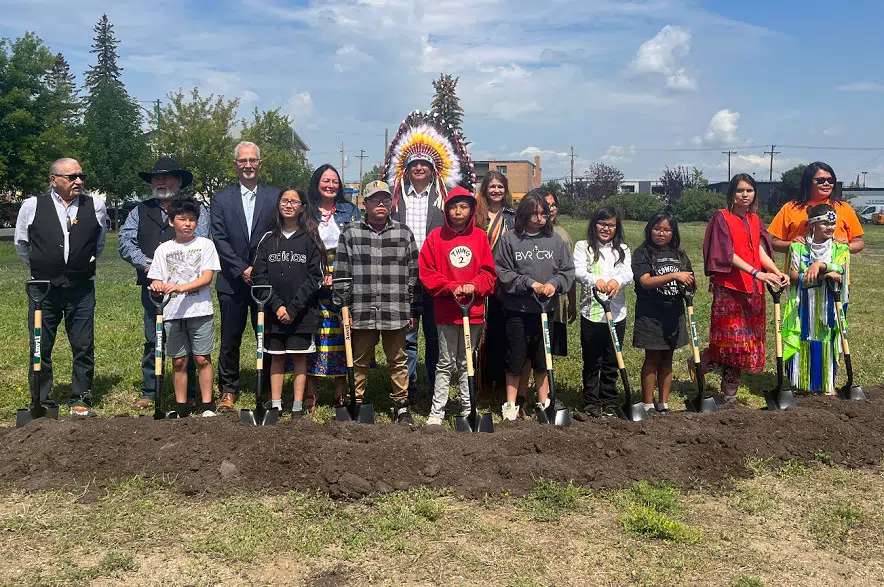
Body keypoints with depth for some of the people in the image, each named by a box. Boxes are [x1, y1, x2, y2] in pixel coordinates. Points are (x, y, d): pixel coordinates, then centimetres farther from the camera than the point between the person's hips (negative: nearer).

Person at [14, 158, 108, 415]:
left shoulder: (95, 206, 1)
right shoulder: (32, 206, -1)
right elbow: (21, 243, 14)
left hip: (81, 288, 0)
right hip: (43, 288, 0)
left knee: (84, 346, 3)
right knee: (40, 347, 5)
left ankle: (80, 399, 16)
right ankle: (41, 401, 17)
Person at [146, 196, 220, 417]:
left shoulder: (205, 244, 3)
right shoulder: (163, 249, 10)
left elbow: (207, 277, -6)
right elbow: (157, 281, 8)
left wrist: (180, 287, -19)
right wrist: (157, 287, -16)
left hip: (200, 310, -2)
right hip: (172, 313, 2)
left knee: (202, 358, -1)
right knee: (179, 361, 6)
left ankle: (207, 405, 8)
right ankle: (181, 406, 15)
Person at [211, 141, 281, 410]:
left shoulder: (275, 196, 5)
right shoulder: (222, 199, 7)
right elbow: (220, 239, -1)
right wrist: (242, 269, -11)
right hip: (232, 282, 1)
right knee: (230, 340, 6)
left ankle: (269, 389, 16)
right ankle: (228, 390, 18)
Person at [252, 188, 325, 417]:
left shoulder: (310, 239, 1)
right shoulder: (268, 239, 7)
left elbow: (314, 277, -5)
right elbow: (259, 276, 1)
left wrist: (293, 308, -12)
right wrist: (277, 305, -11)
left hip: (302, 312, -2)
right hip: (274, 312, 2)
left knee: (299, 357, 2)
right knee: (277, 357, 6)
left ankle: (298, 407, 5)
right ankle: (275, 405, 11)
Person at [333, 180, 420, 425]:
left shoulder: (403, 233, 6)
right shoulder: (350, 234, 4)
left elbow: (413, 275, 7)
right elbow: (341, 275, 3)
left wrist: (413, 311, 5)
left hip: (396, 313, 1)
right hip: (362, 312, 0)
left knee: (398, 361, 9)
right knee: (359, 361, 9)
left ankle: (401, 404, 22)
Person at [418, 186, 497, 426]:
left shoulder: (480, 236, 4)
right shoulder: (436, 237, 0)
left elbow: (489, 272, 5)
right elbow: (426, 272, -3)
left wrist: (474, 286, -13)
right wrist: (450, 287, -14)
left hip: (474, 309, 2)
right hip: (445, 310, -2)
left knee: (468, 362, 12)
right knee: (445, 363, 3)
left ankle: (468, 410, 21)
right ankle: (437, 412, 11)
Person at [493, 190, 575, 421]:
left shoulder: (555, 240, 3)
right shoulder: (509, 239, -5)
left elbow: (568, 271, 5)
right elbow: (502, 272, -8)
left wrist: (554, 284, -13)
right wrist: (529, 283, -15)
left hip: (545, 309, 2)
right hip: (517, 309, -2)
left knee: (542, 358, 14)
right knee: (515, 359, 7)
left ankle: (544, 402, 27)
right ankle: (511, 404, 20)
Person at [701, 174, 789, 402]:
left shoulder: (755, 220, 15)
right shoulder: (721, 218, -5)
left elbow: (760, 251, 6)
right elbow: (728, 254, -15)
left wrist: (778, 273, -11)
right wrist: (756, 273, -26)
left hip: (753, 289, 6)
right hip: (728, 287, -6)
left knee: (748, 340, 7)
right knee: (730, 338, -8)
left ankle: (729, 394, 16)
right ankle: (699, 363, 18)